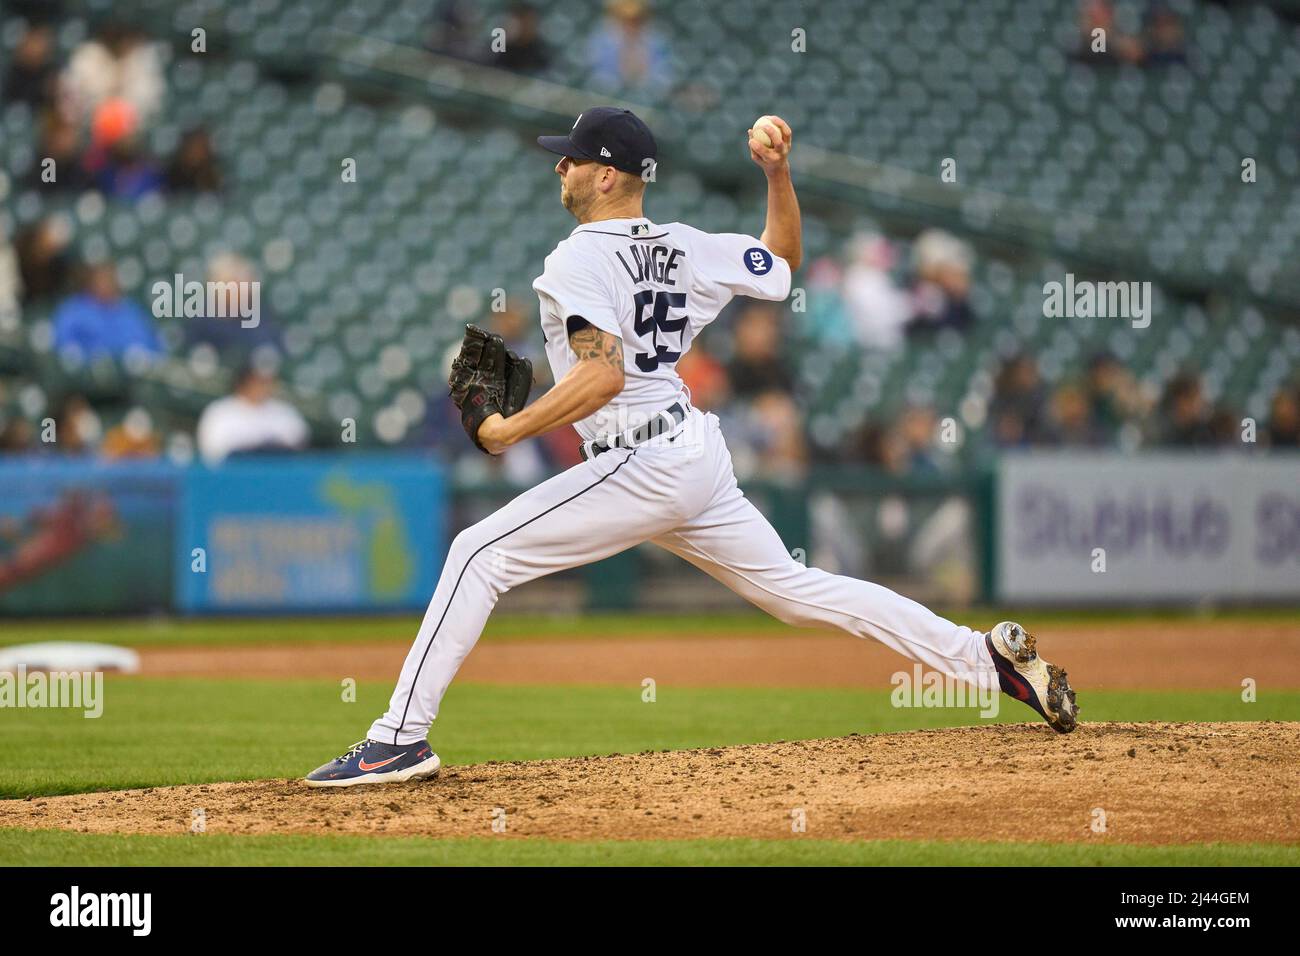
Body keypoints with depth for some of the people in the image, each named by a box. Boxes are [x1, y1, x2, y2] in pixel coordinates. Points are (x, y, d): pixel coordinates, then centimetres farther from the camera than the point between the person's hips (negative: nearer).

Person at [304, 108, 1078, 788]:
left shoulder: (579, 261, -12)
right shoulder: (683, 248, 11)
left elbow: (603, 374, -27)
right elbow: (784, 261, 25)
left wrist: (509, 430, -20)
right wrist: (779, 174, 18)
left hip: (642, 470, -9)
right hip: (700, 454, 9)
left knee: (482, 555, -8)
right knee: (796, 589, 17)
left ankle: (402, 739, -13)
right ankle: (991, 656, 13)